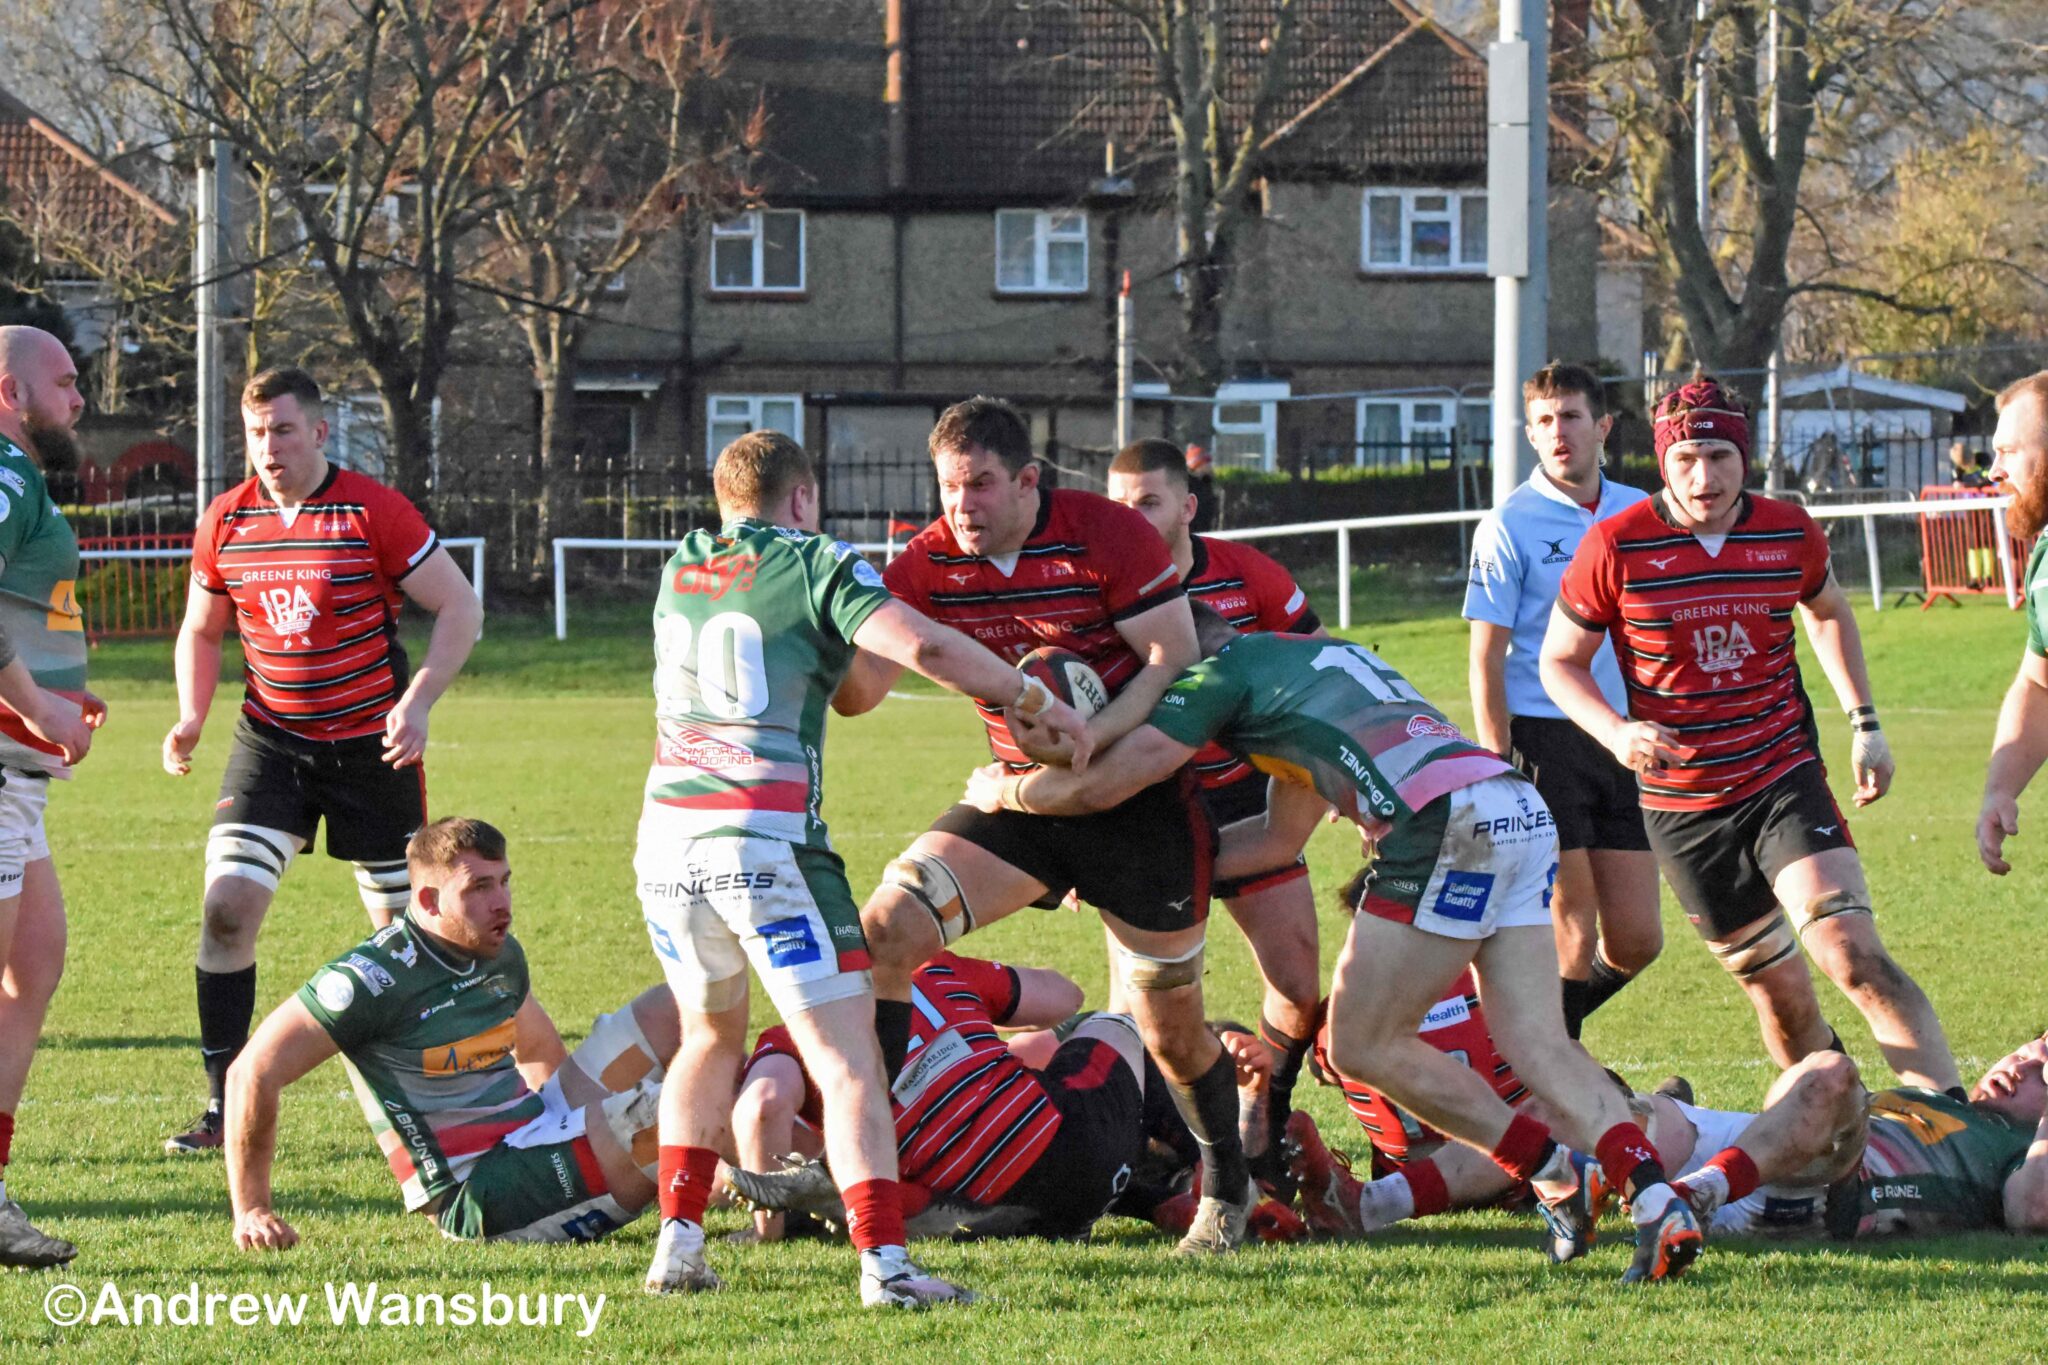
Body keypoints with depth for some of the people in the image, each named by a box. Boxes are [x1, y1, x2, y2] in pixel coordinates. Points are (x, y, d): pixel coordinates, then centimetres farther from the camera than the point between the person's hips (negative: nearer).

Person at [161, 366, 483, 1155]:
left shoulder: (373, 512, -11)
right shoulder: (227, 522, 0)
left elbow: (460, 608, -7)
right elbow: (201, 630, 15)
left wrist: (417, 703, -19)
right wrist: (192, 719, -2)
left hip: (371, 746, -2)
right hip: (271, 742, 2)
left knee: (403, 928, 3)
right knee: (227, 908, -12)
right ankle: (224, 1108, -6)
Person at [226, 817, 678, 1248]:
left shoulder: (501, 954, 7)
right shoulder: (377, 976, -18)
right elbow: (253, 1071, -17)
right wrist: (251, 1212, -16)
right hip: (479, 1196, -9)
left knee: (665, 1012, 6)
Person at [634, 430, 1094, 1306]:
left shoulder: (679, 571, 18)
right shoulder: (817, 565, 0)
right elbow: (923, 647, -14)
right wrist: (1038, 701, -4)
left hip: (667, 839, 5)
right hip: (767, 845, -5)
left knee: (711, 1037, 25)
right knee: (845, 1059, -5)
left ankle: (678, 1243, 18)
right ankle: (884, 1262, -18)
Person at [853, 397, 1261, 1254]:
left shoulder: (1108, 535, -16)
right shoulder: (929, 563, -7)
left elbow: (1174, 657, -15)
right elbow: (861, 684, -13)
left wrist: (1093, 735, -29)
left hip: (1139, 795, -3)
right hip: (1020, 797, 3)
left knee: (1172, 1030, 4)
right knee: (886, 927, -17)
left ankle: (1228, 1189, 30)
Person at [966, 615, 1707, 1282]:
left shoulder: (1222, 672, 8)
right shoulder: (1321, 656, 35)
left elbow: (1100, 786, 2)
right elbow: (1284, 835, 41)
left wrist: (1002, 789, 22)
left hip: (1449, 826, -8)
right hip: (1522, 810, 8)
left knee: (1363, 1044, 4)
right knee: (1537, 1044, 2)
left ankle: (1561, 1178, 2)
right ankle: (1654, 1196, -19)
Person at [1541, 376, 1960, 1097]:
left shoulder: (1789, 532, 0)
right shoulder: (1616, 546, -9)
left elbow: (1828, 612, 22)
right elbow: (1559, 662, 1)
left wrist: (1864, 722, 16)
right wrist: (1618, 732, -18)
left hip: (1785, 775, 0)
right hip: (1680, 805, 0)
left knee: (1854, 953, -19)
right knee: (1776, 988, 4)